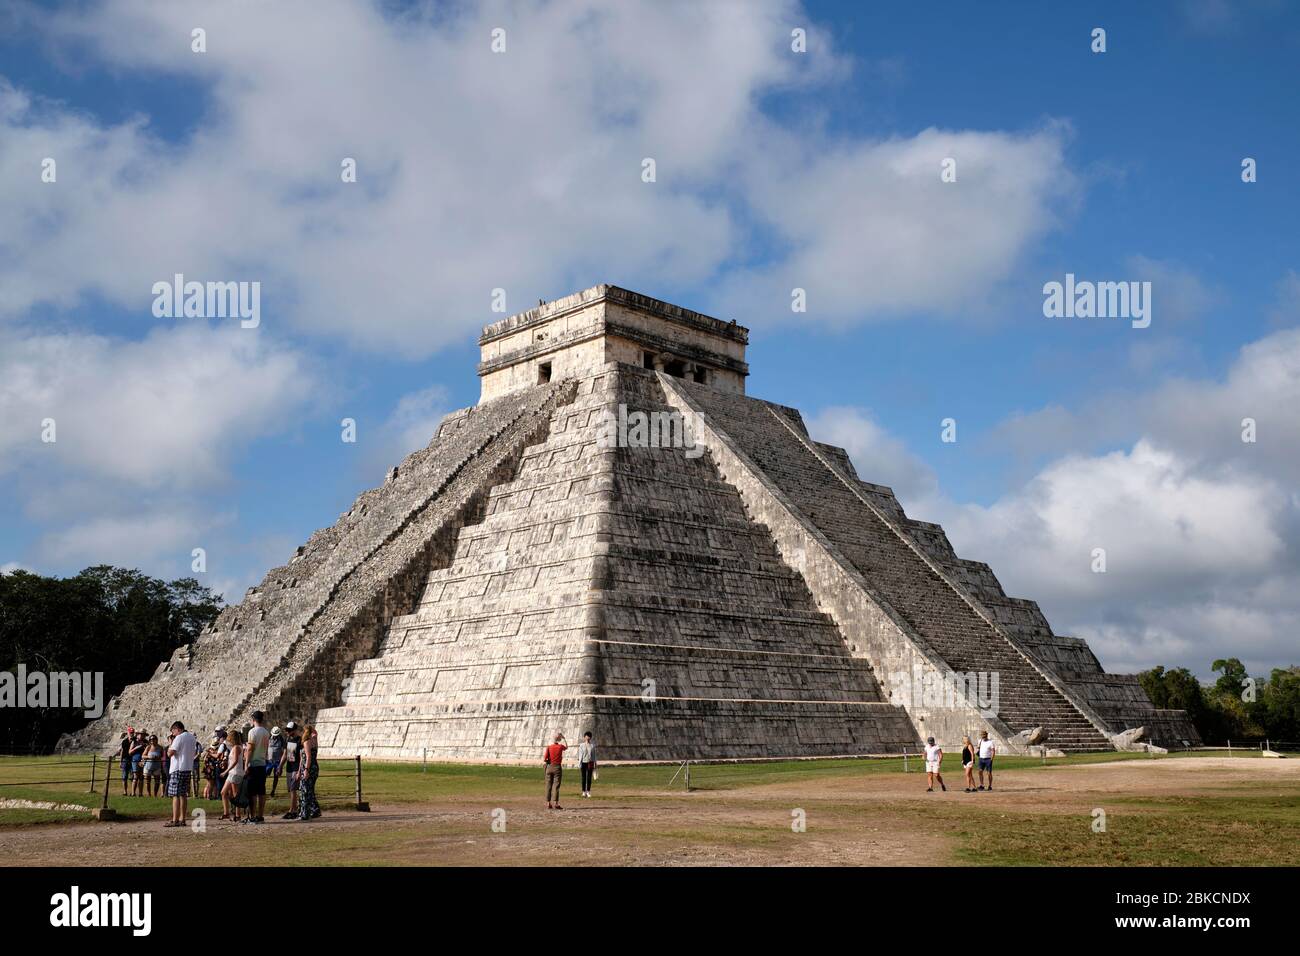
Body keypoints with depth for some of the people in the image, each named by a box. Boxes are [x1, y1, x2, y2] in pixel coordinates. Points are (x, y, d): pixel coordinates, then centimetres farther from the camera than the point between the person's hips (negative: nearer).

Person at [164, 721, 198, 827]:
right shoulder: (191, 737, 13)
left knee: (175, 795, -6)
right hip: (188, 768, 8)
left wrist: (171, 743, -2)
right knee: (183, 794, 12)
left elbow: (170, 753, -18)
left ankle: (175, 820, -9)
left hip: (178, 769, -8)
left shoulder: (179, 738, -13)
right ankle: (182, 819, 13)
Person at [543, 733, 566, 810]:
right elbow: (566, 747, 22)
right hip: (557, 767, -2)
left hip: (549, 767, 2)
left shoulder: (549, 747, -2)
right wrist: (564, 738, 25)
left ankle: (548, 804, 8)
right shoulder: (560, 746, -3)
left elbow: (544, 760, -7)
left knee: (548, 786, 7)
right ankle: (556, 804, -5)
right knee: (556, 786, -2)